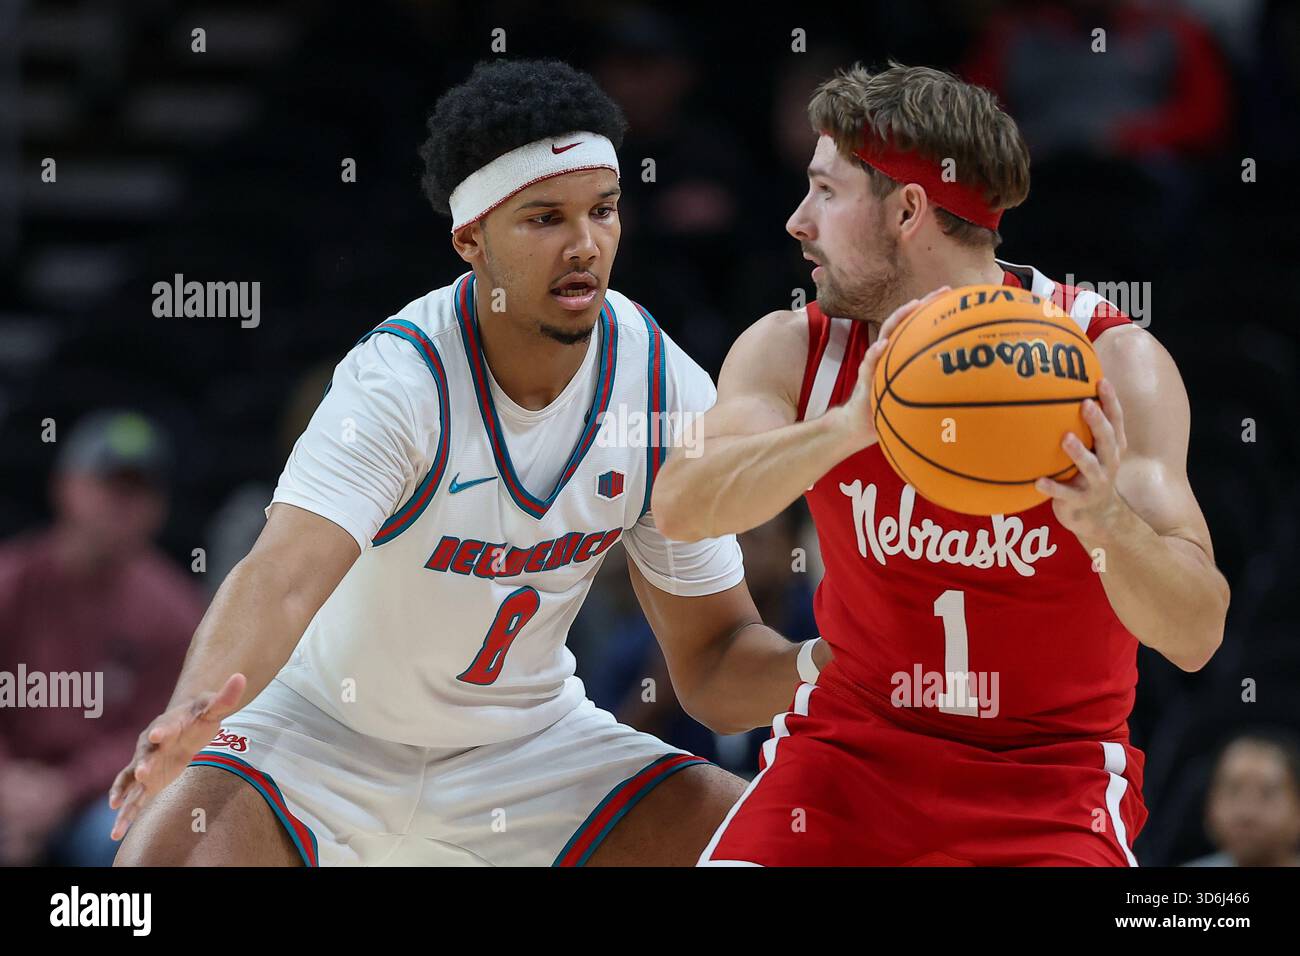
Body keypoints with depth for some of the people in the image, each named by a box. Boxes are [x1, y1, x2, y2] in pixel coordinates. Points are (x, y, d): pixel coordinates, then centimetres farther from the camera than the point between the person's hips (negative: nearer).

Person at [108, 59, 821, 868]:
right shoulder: (401, 377, -27)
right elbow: (282, 577, -42)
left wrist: (820, 664, -28)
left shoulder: (670, 388, -13)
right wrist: (193, 712, -62)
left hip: (526, 736, 4)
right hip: (325, 732, -4)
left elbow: (712, 658, -6)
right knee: (159, 857, -28)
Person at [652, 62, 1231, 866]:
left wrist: (1105, 520, -43)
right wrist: (848, 427, -43)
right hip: (850, 751, 2)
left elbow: (1195, 637, -22)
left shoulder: (1112, 360, -14)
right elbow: (681, 508, -26)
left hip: (1050, 776, -2)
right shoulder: (793, 353, -6)